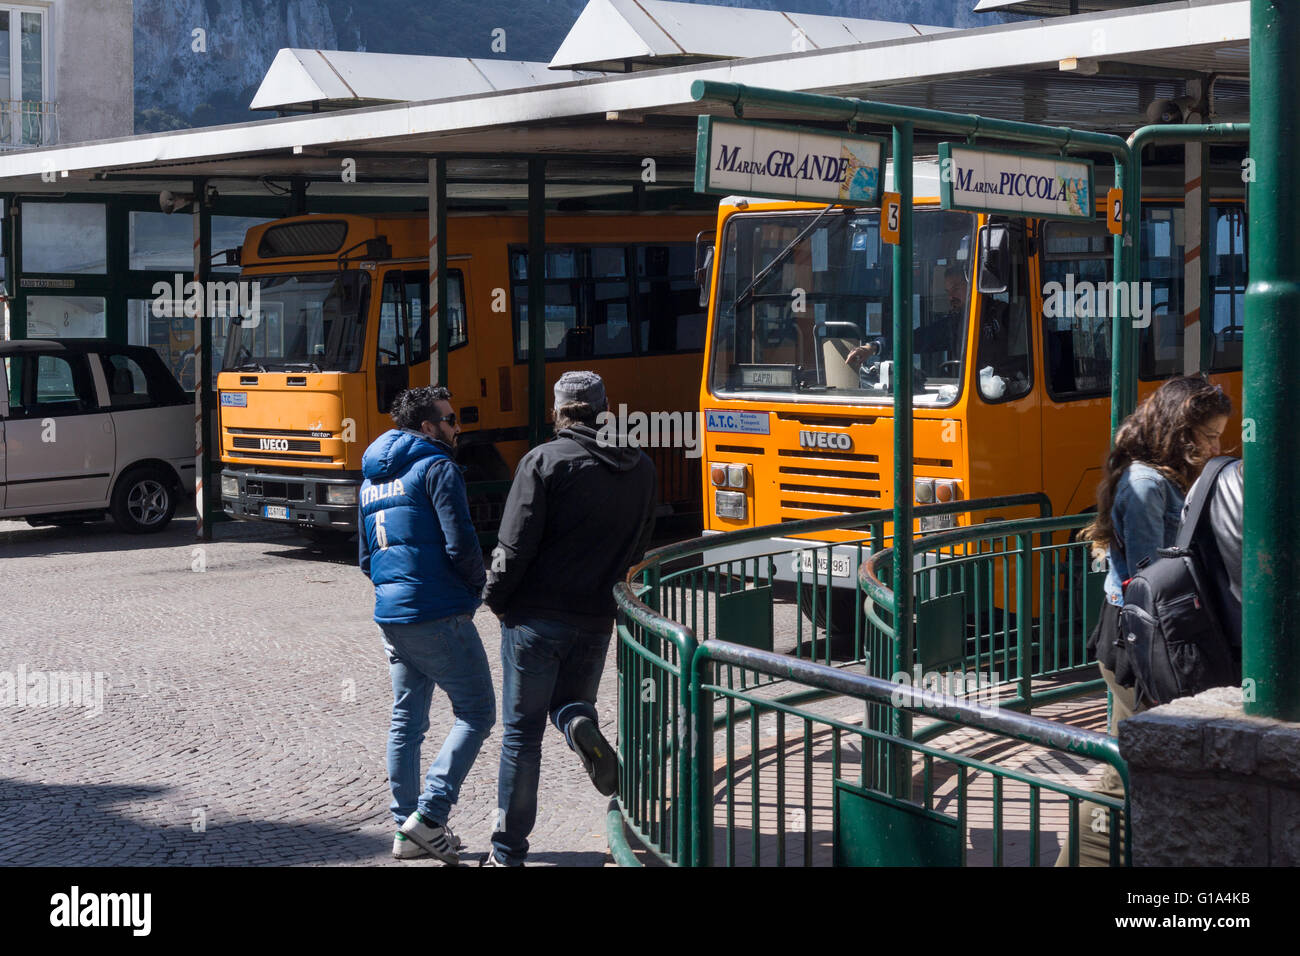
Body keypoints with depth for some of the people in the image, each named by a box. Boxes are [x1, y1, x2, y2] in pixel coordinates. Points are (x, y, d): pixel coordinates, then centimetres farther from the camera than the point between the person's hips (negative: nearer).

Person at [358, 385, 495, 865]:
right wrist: (478, 583, 1)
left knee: (406, 719, 14)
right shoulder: (435, 468, -9)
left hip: (390, 616, 8)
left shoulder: (372, 479, 17)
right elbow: (460, 545, -16)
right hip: (438, 615, -8)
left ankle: (407, 830, 16)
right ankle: (429, 815, -11)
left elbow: (366, 557, 23)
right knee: (476, 713, -1)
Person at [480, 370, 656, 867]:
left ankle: (508, 849, 10)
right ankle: (581, 724, -15)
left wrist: (496, 598, 1)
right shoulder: (640, 468, 6)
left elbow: (515, 545, -13)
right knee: (569, 700, 22)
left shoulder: (545, 460, -10)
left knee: (522, 732, 5)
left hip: (536, 617, -4)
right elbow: (638, 548, 13)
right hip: (597, 618, 4)